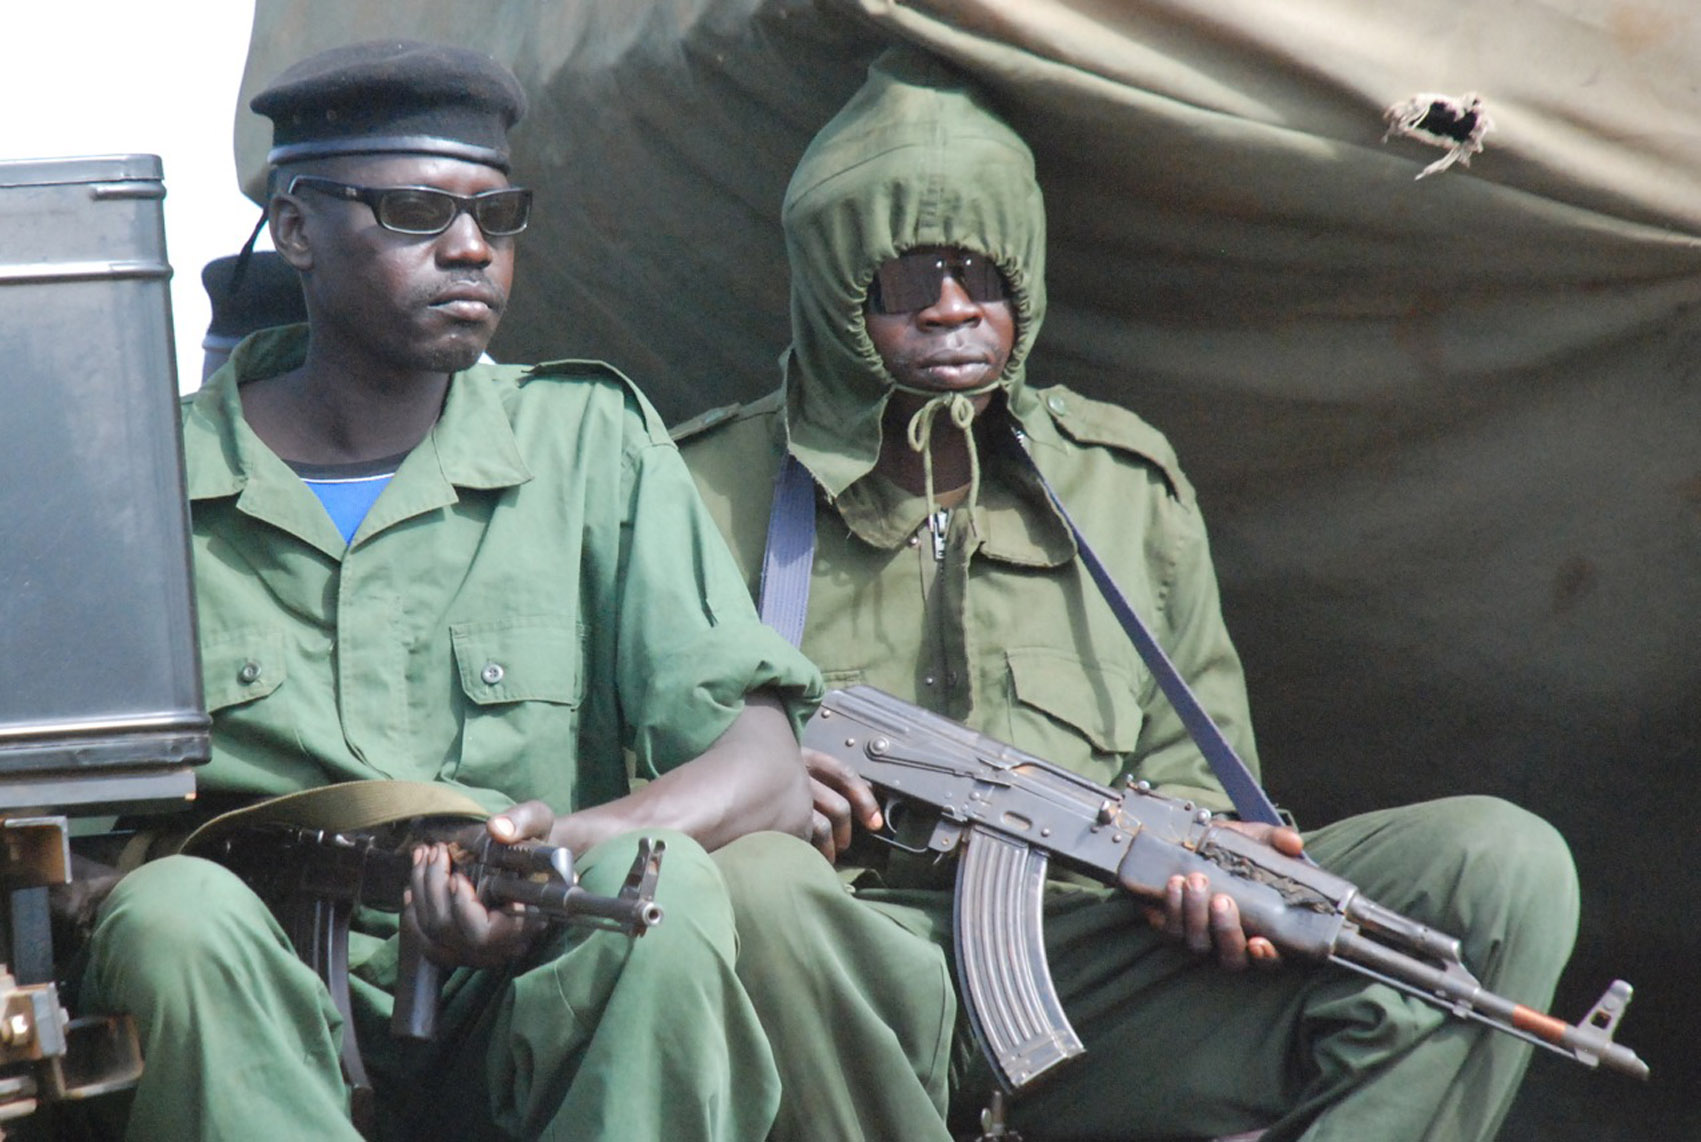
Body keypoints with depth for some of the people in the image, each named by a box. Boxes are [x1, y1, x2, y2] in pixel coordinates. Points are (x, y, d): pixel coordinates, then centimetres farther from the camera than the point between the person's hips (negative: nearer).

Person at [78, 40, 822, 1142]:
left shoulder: (591, 439, 9)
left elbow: (765, 771, -2)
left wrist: (576, 848, -23)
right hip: (252, 1038, 0)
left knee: (661, 887, -31)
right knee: (177, 910, -32)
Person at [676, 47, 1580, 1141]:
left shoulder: (1128, 480, 21)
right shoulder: (713, 486, 11)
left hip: (1100, 960, 3)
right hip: (856, 979, -3)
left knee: (1502, 867, -15)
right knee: (742, 899, -42)